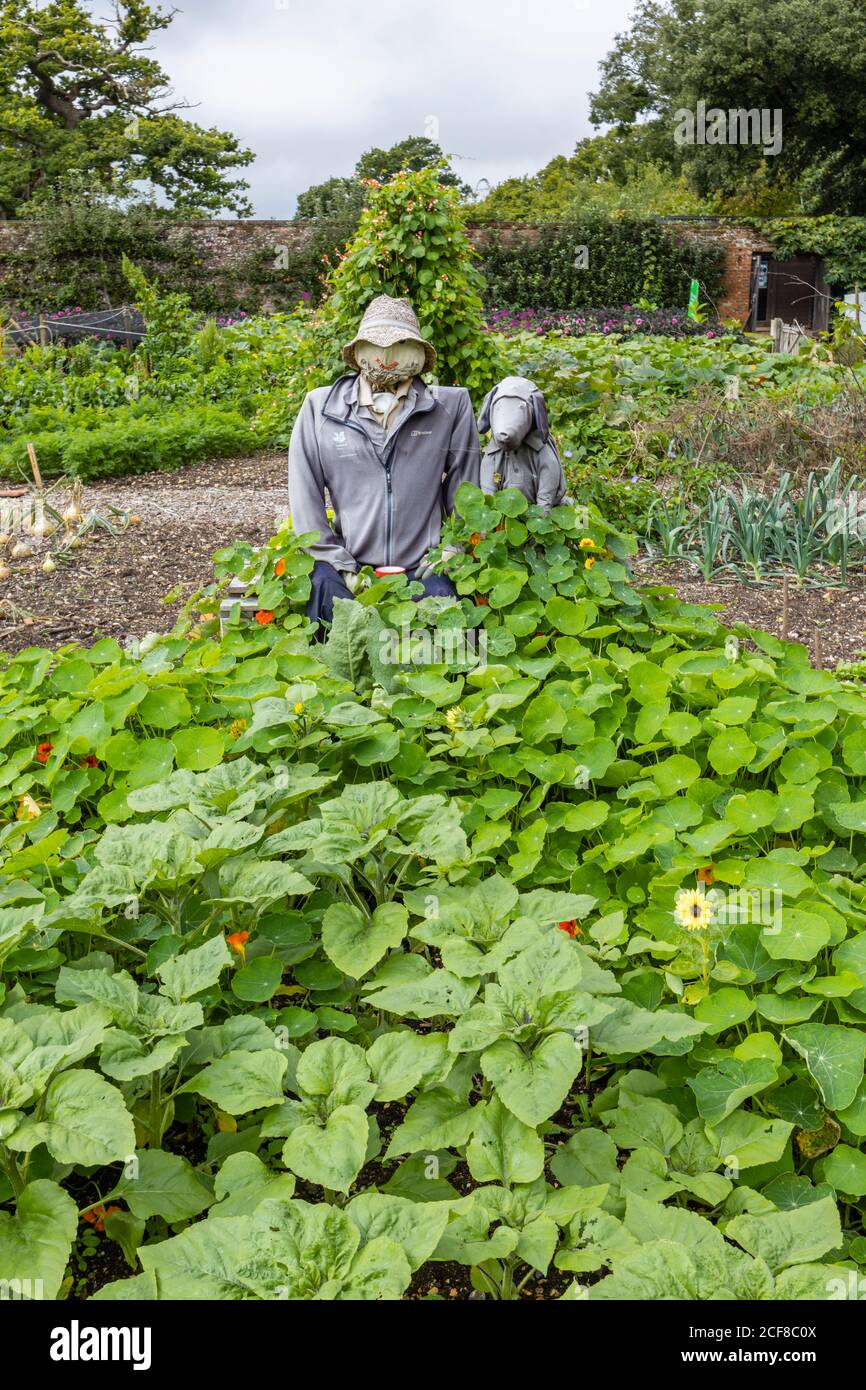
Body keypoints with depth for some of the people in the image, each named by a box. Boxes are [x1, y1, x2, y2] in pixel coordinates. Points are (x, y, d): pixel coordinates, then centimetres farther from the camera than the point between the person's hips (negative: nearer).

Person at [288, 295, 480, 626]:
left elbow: (466, 485, 12)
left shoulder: (451, 406, 5)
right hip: (349, 567, 1)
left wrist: (452, 551, 6)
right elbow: (304, 492, 2)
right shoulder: (320, 407, 4)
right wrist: (336, 562, -4)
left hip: (423, 570, 0)